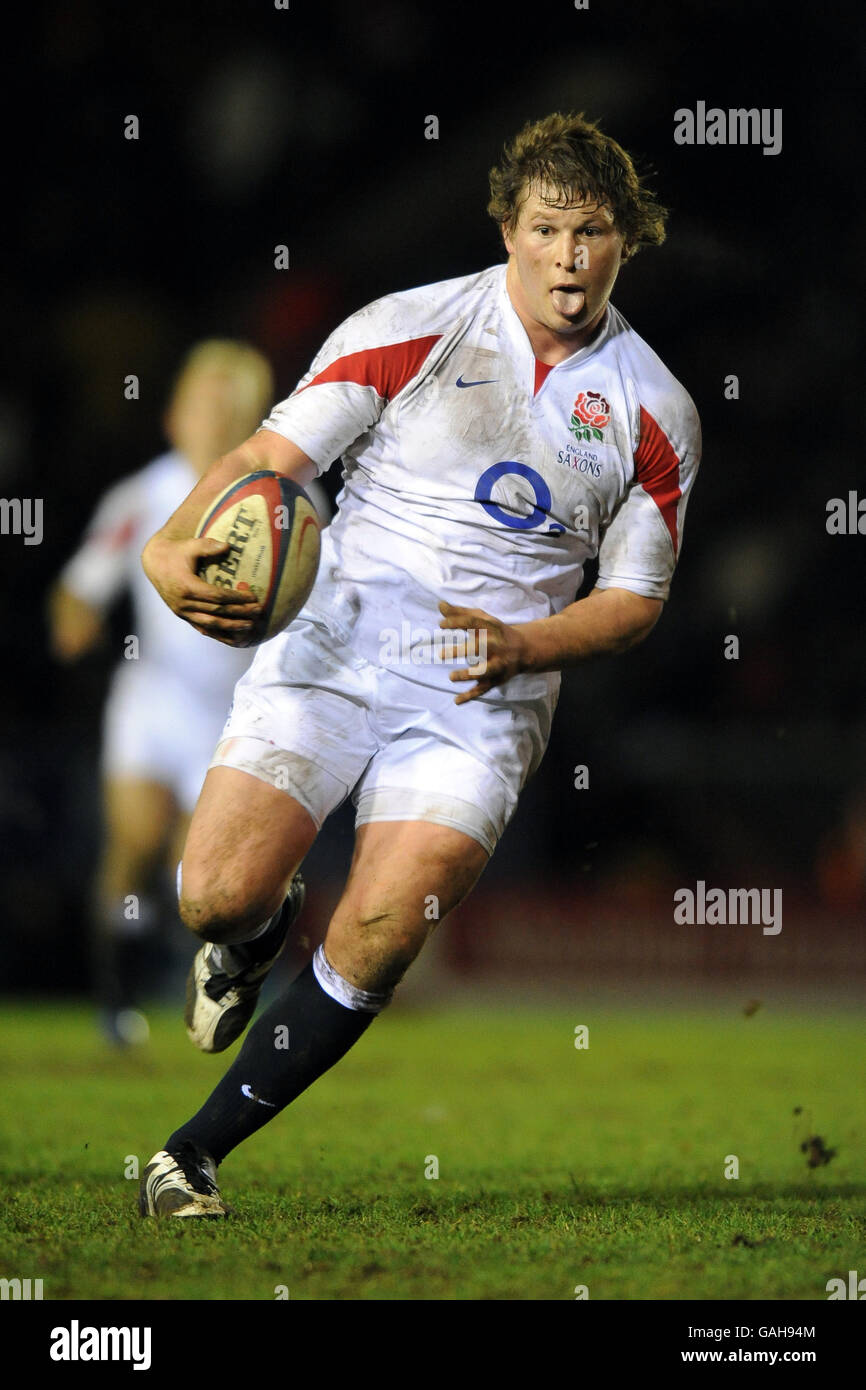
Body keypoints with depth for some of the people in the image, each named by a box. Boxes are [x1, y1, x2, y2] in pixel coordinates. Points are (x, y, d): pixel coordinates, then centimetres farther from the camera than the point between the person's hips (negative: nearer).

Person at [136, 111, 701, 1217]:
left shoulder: (654, 412, 5)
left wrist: (519, 644, -10)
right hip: (331, 650, -1)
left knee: (377, 941, -17)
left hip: (484, 701, 1)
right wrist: (174, 547, -23)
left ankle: (195, 1154, -1)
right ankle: (256, 935, 24)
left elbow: (636, 597, 10)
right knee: (217, 896, -16)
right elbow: (271, 455, -3)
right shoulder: (412, 328, -1)